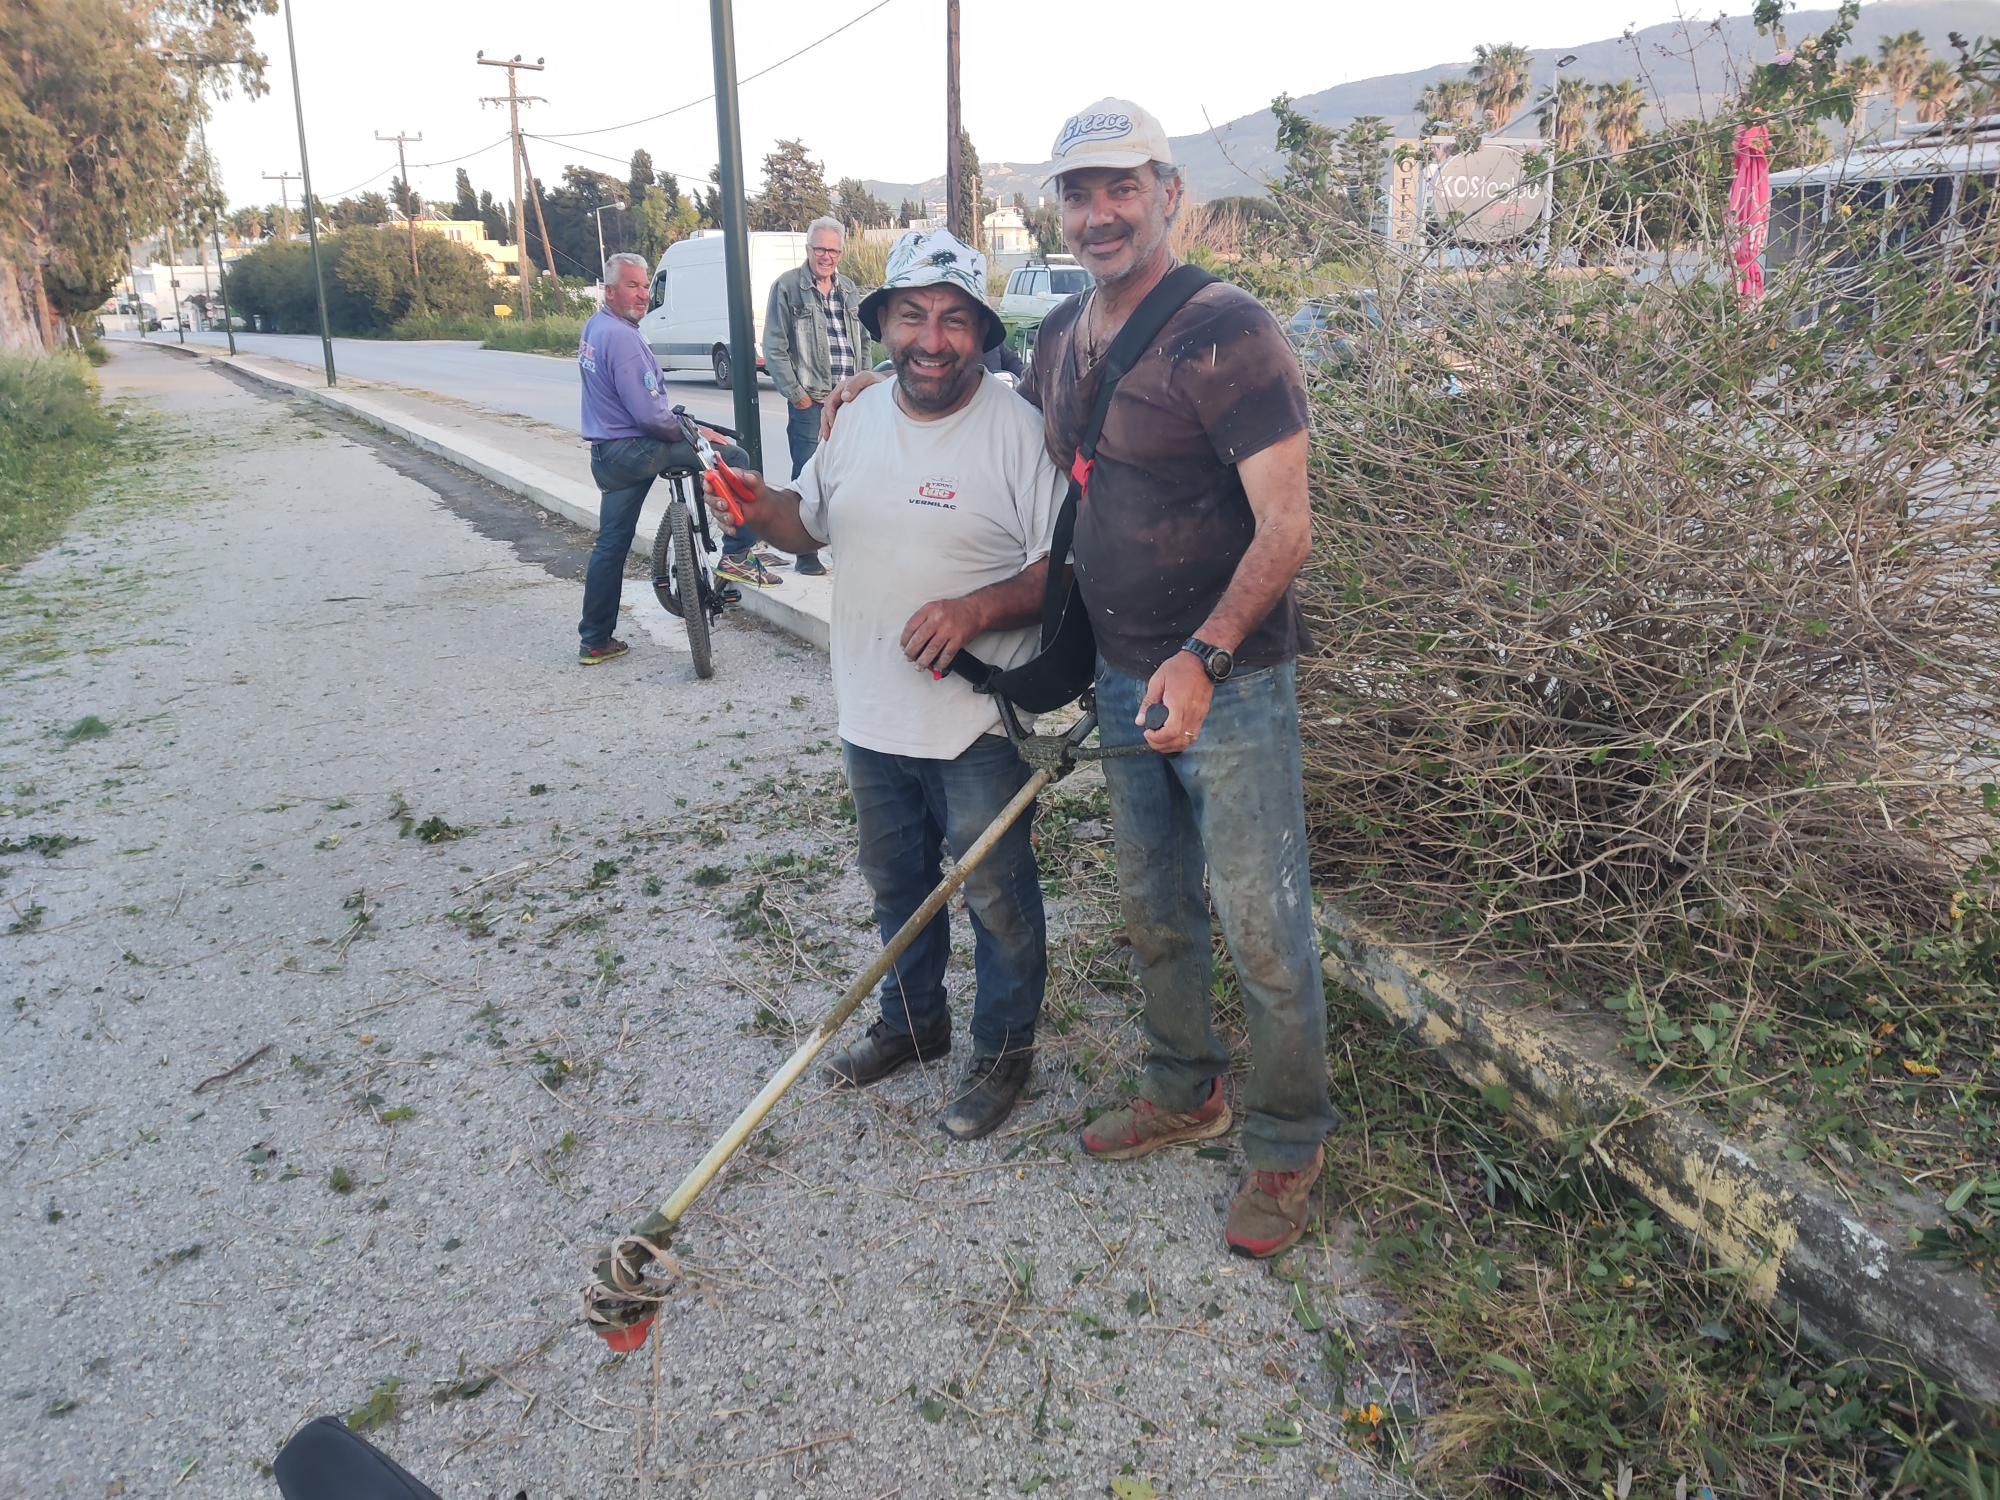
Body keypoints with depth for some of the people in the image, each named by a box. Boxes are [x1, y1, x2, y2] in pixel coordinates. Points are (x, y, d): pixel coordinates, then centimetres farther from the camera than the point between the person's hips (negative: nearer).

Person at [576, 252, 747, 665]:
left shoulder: (594, 327, 14)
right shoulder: (621, 337, -18)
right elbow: (649, 415, -22)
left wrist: (679, 422, 20)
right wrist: (697, 435, -9)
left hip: (606, 452, 10)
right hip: (636, 451, -10)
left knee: (610, 545, 14)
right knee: (733, 459, -4)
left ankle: (595, 641, 19)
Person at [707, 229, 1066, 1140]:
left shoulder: (1018, 430, -14)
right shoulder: (860, 418, 5)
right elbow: (813, 523, 17)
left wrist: (974, 609, -30)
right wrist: (760, 508, -4)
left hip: (980, 727, -6)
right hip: (872, 715, 6)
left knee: (995, 894, 9)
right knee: (896, 883, 22)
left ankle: (1004, 1050, 31)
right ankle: (913, 1021, 44)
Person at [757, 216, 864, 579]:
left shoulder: (850, 290, 15)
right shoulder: (787, 287, -3)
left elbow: (863, 341, 22)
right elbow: (775, 348, -6)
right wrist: (796, 394, -10)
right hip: (810, 400, -5)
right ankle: (807, 552, 3)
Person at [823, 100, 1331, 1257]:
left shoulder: (1226, 333, -17)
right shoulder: (1060, 337, 7)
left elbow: (1286, 527, -21)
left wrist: (1204, 658, -32)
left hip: (1229, 683, -7)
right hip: (1122, 676, 8)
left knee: (1265, 930, 3)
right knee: (1154, 909, 19)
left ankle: (1291, 1146, 23)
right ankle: (1188, 1094, 40)